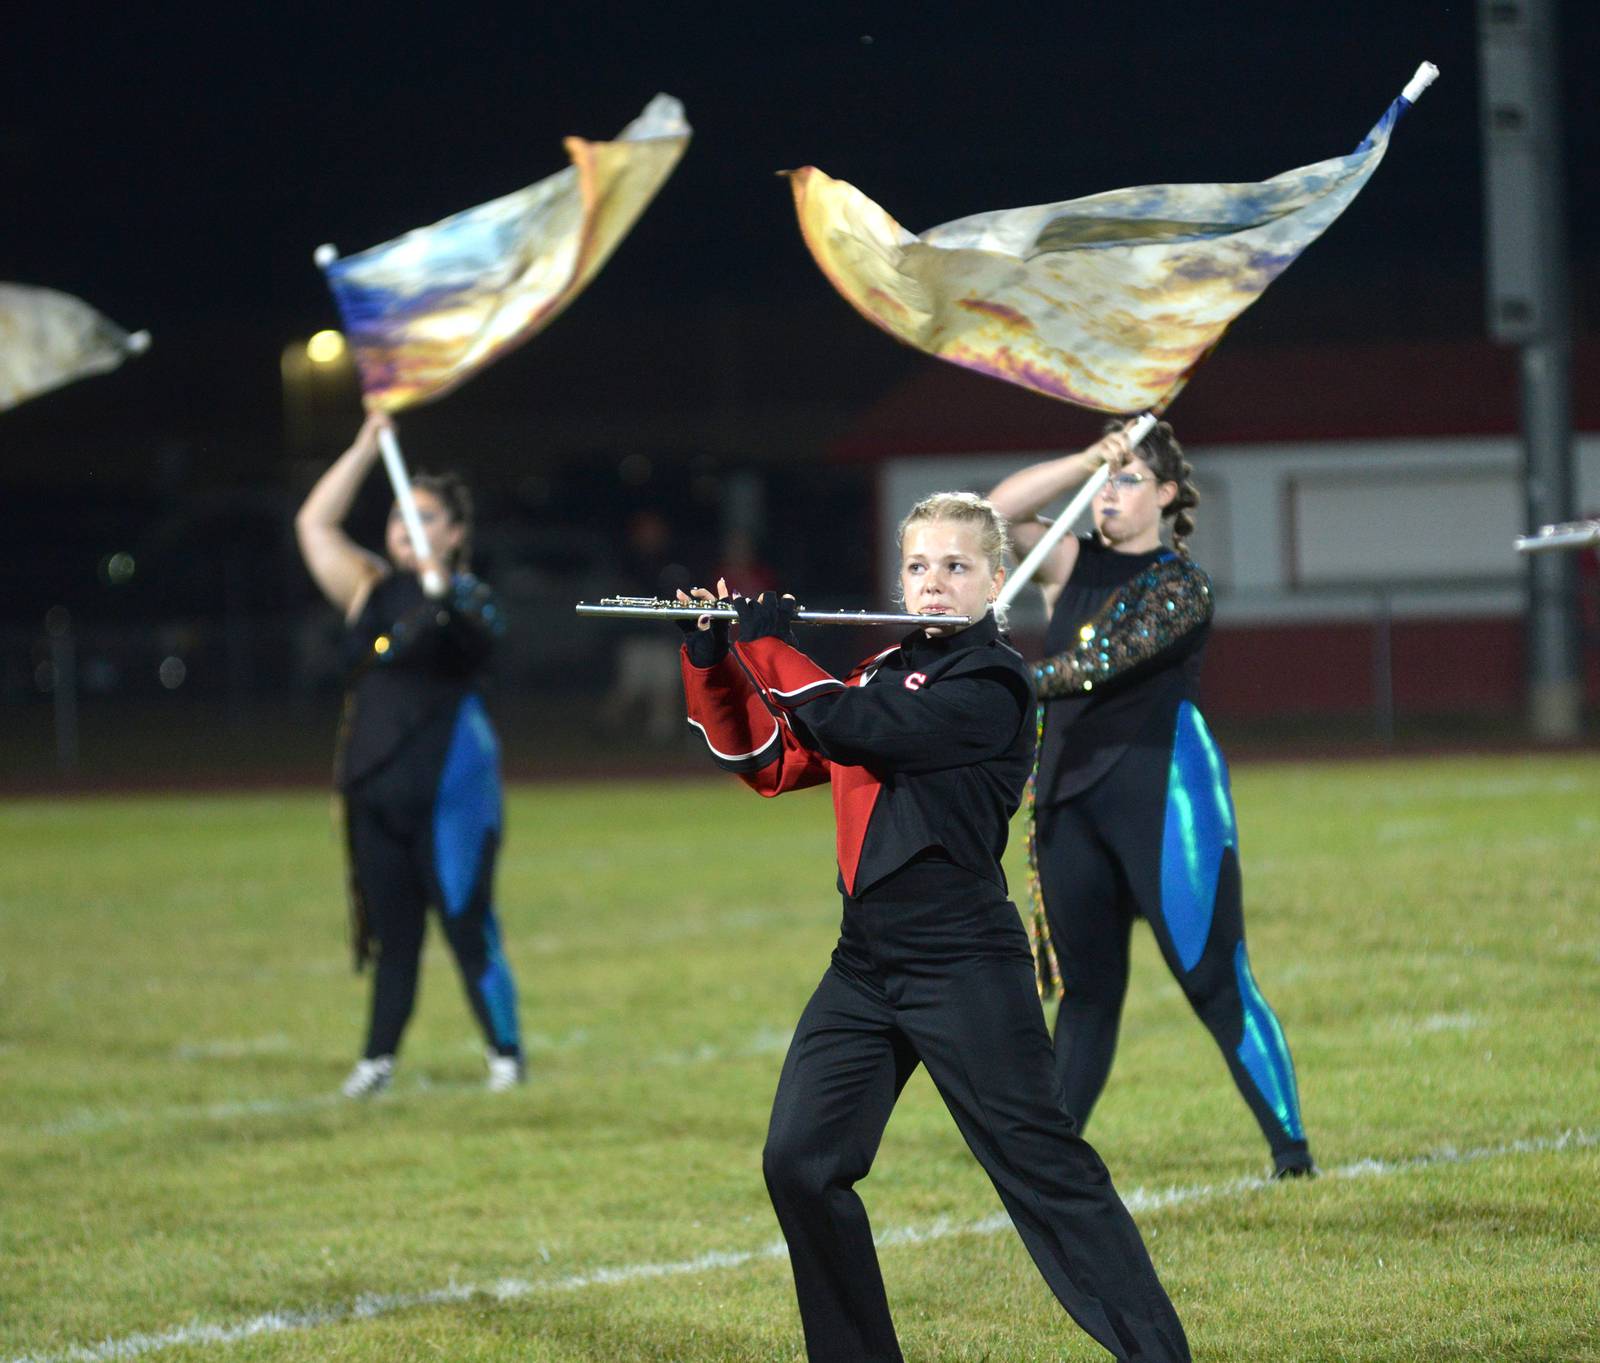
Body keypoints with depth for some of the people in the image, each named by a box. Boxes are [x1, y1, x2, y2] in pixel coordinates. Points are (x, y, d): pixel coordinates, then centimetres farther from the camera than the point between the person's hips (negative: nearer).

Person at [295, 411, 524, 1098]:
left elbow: (478, 636, -25)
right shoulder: (371, 590, 11)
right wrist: (368, 445, 8)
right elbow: (314, 522, 11)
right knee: (391, 930, 7)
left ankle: (506, 1053, 1)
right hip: (375, 784, 5)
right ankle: (379, 1056, 9)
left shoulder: (468, 601, -3)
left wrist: (443, 595, -46)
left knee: (466, 924, -5)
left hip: (449, 785, -5)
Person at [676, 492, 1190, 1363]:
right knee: (798, 1163, 1)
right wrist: (709, 656, 6)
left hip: (963, 963, -8)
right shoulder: (885, 672, 14)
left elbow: (848, 731, -21)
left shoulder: (992, 683, -11)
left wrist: (767, 646, -8)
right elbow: (766, 761, 18)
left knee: (1041, 1166, -8)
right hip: (866, 961, 8)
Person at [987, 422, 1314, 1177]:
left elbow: (1106, 662, -18)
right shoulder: (1075, 565, 12)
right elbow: (1000, 512, -3)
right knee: (1085, 987, 7)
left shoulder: (1181, 586, -4)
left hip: (1162, 789, -5)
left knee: (1213, 981, -8)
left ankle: (1290, 1144, -6)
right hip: (1068, 793, 5)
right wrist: (1085, 461, -13)